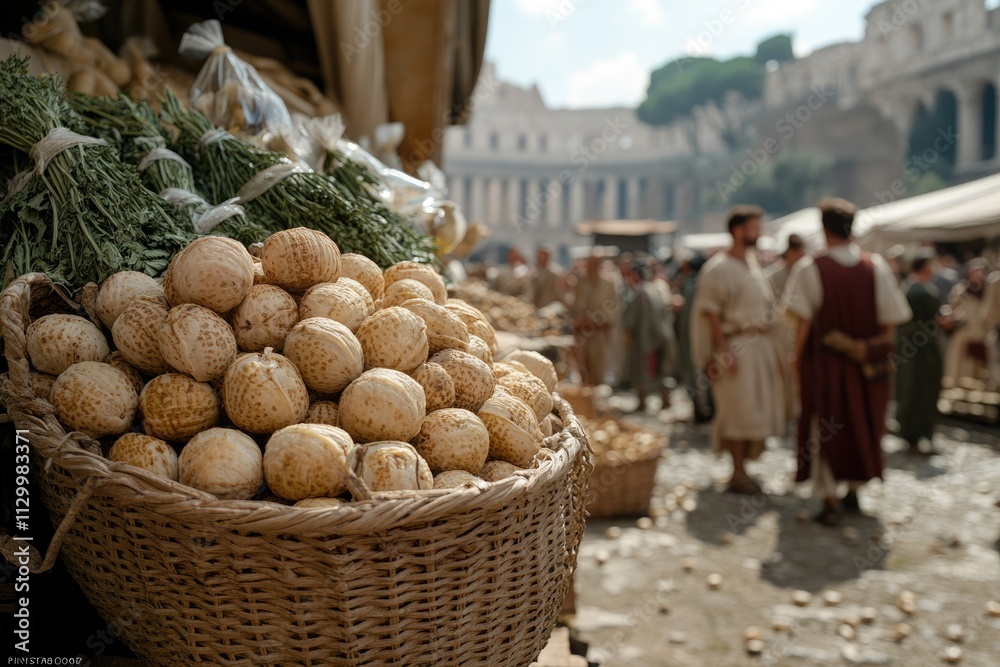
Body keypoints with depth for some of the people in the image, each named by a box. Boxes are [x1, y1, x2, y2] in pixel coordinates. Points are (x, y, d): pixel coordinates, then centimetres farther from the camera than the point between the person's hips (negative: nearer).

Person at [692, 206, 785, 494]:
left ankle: (742, 468, 19)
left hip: (762, 345, 8)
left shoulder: (753, 264, 16)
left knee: (757, 411, 9)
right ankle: (738, 475, 3)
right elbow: (711, 312, -13)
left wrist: (773, 348, 14)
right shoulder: (719, 268, -9)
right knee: (740, 410, -6)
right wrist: (724, 351, -19)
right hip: (737, 346, -8)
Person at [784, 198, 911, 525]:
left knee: (824, 428, 8)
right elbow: (889, 322, -3)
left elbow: (803, 321, -14)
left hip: (825, 362, -3)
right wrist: (882, 356, 8)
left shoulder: (810, 268, -12)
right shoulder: (877, 267, -5)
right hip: (868, 362, 3)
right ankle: (853, 491, 29)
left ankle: (830, 501, 7)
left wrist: (797, 358, -3)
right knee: (862, 425, 19)